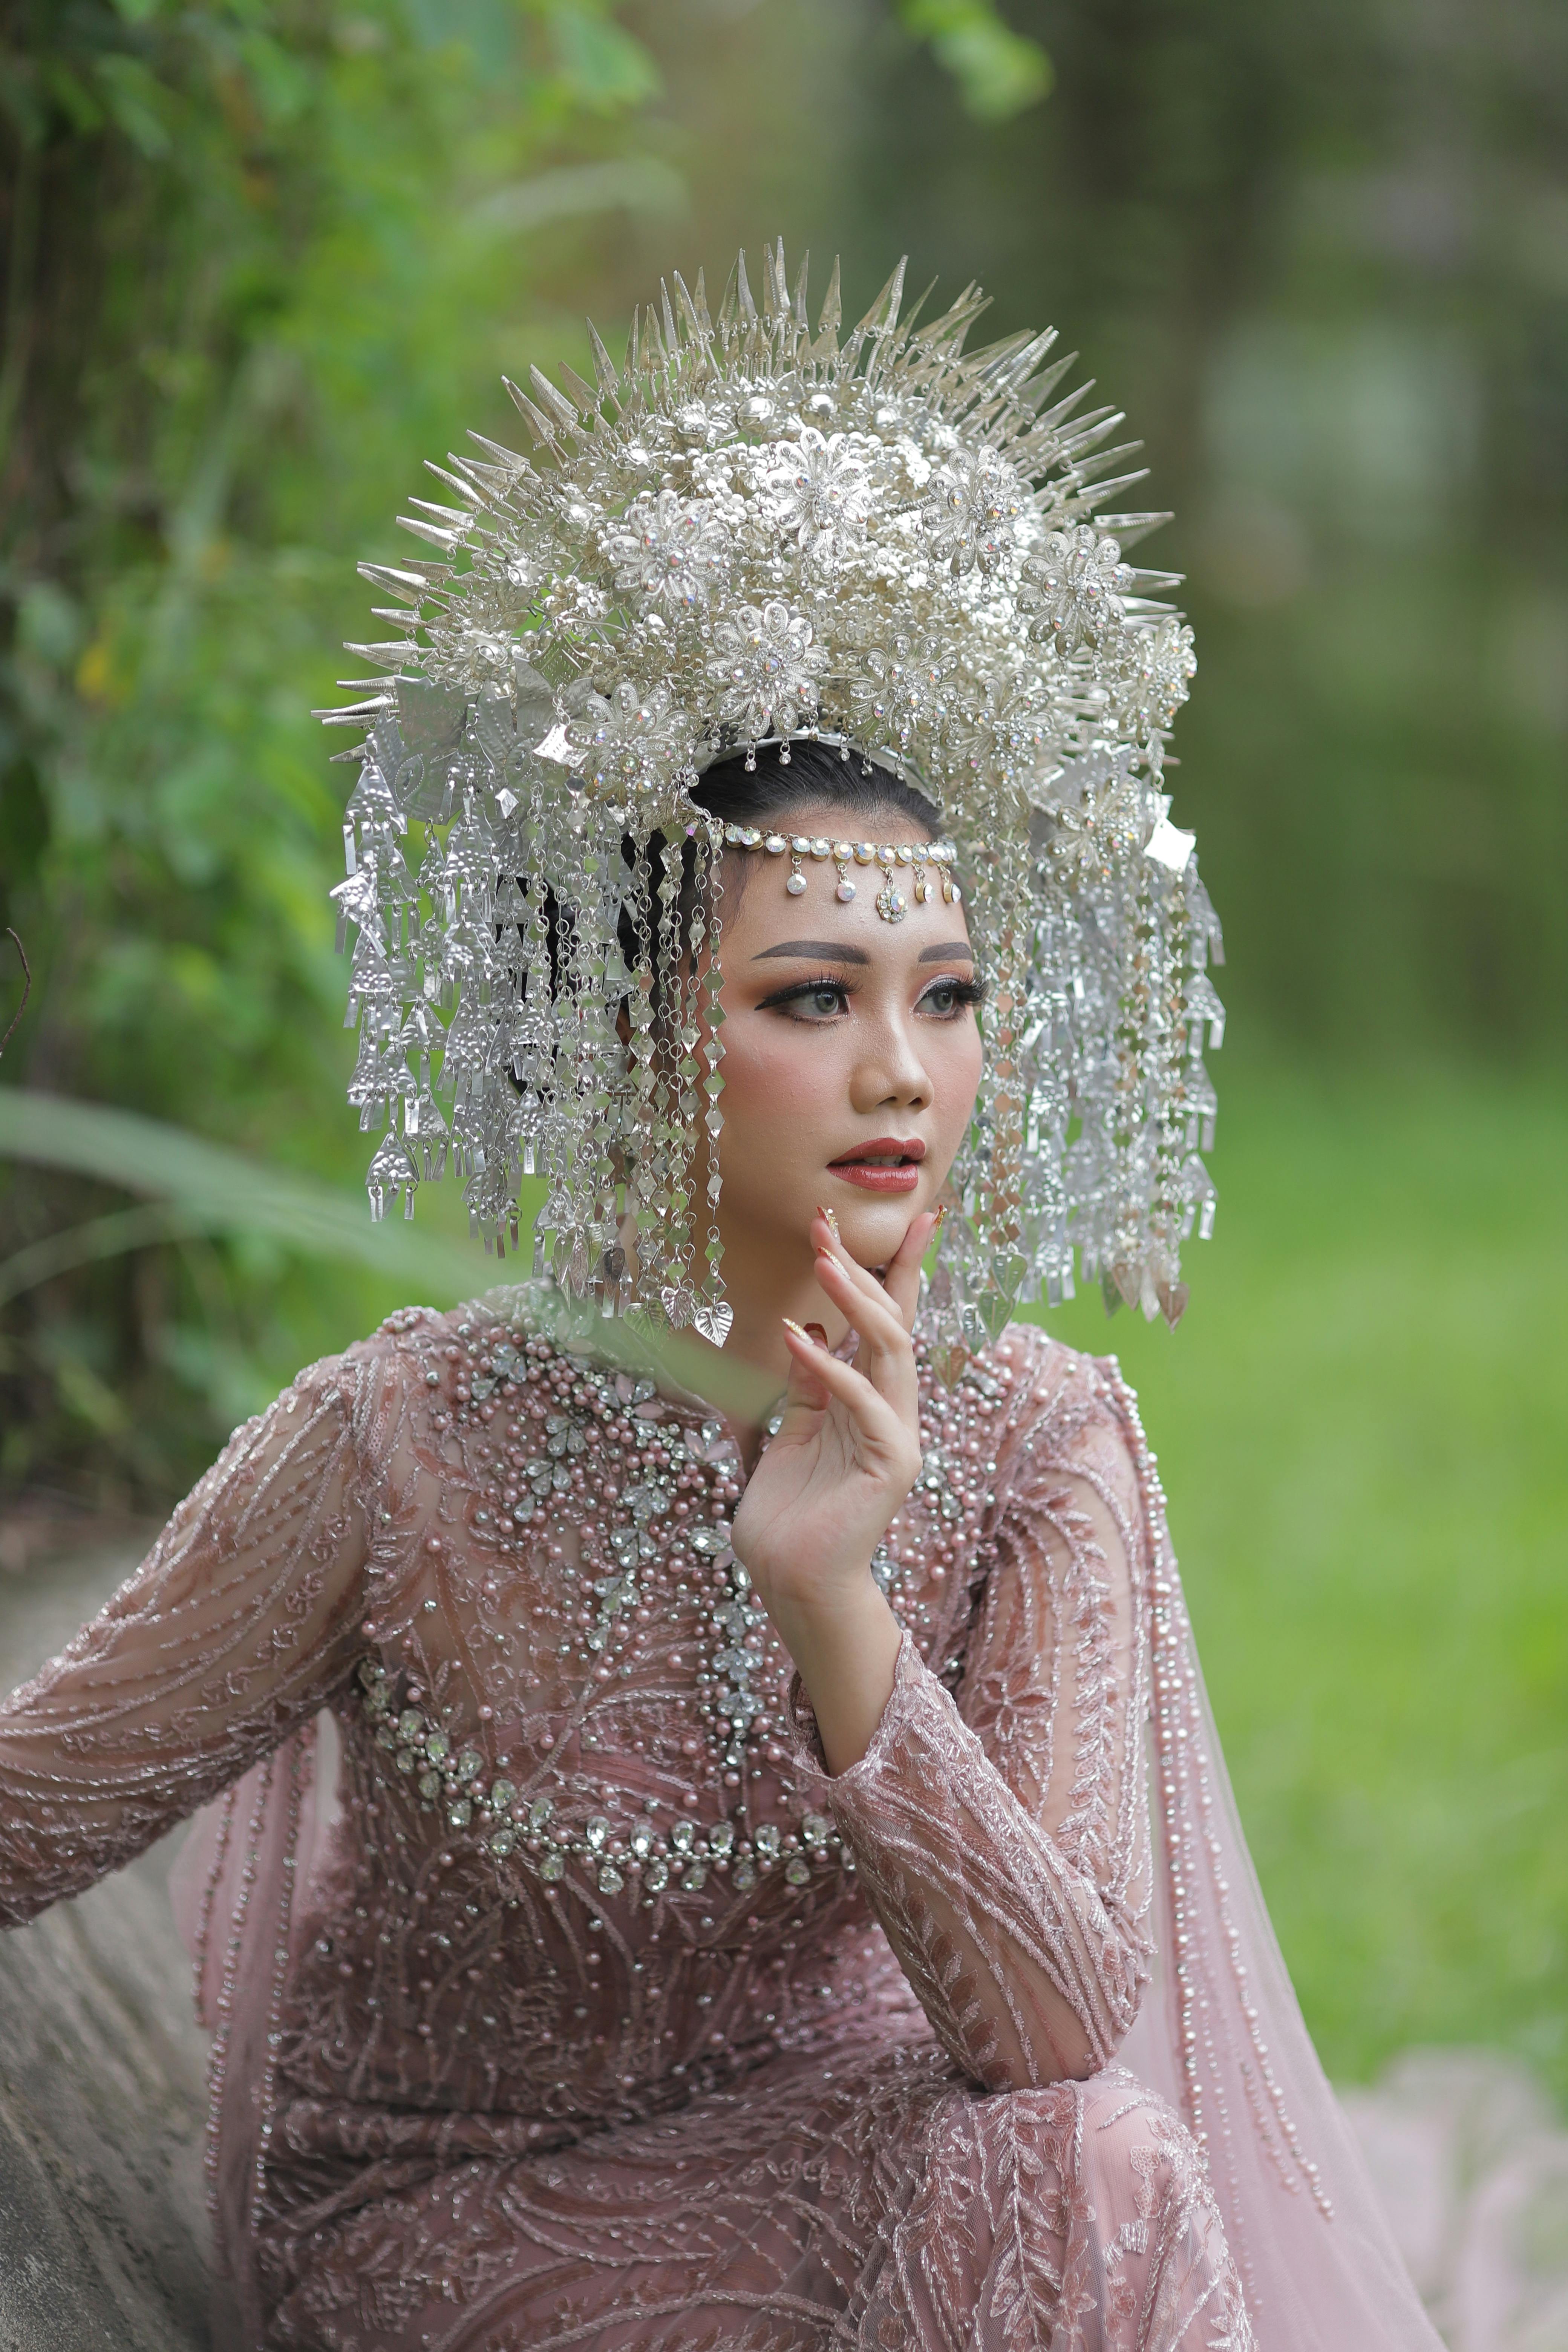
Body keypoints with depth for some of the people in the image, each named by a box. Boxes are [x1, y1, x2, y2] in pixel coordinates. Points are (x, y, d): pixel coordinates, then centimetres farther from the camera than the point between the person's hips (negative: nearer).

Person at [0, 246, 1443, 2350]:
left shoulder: (1042, 1449, -13)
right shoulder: (403, 1448, -21)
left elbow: (1063, 2026, -23)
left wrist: (834, 1609, -35)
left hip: (809, 2148, 3)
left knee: (1082, 2172, -27)